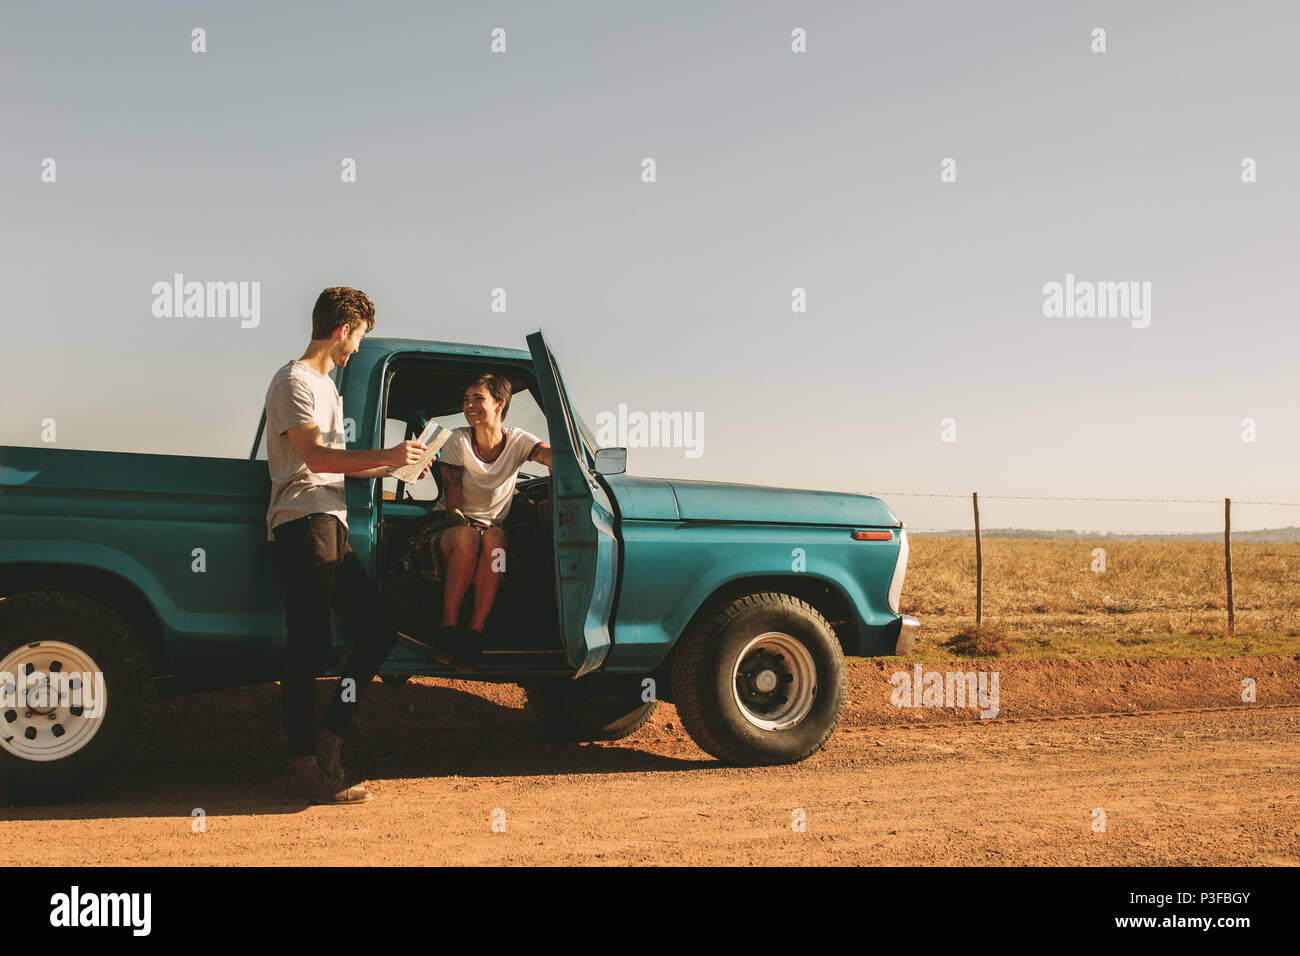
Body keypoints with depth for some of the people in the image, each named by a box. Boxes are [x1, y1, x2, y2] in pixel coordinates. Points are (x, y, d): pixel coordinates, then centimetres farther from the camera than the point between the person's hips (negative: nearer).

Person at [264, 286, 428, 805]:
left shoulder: (325, 385, 27)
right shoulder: (294, 380, -4)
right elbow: (313, 455, -18)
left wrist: (394, 466, 23)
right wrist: (386, 456, -19)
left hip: (331, 526, 10)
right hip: (303, 523, -10)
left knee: (378, 632, 4)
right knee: (309, 645, -8)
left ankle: (326, 748, 8)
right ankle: (305, 767, -3)